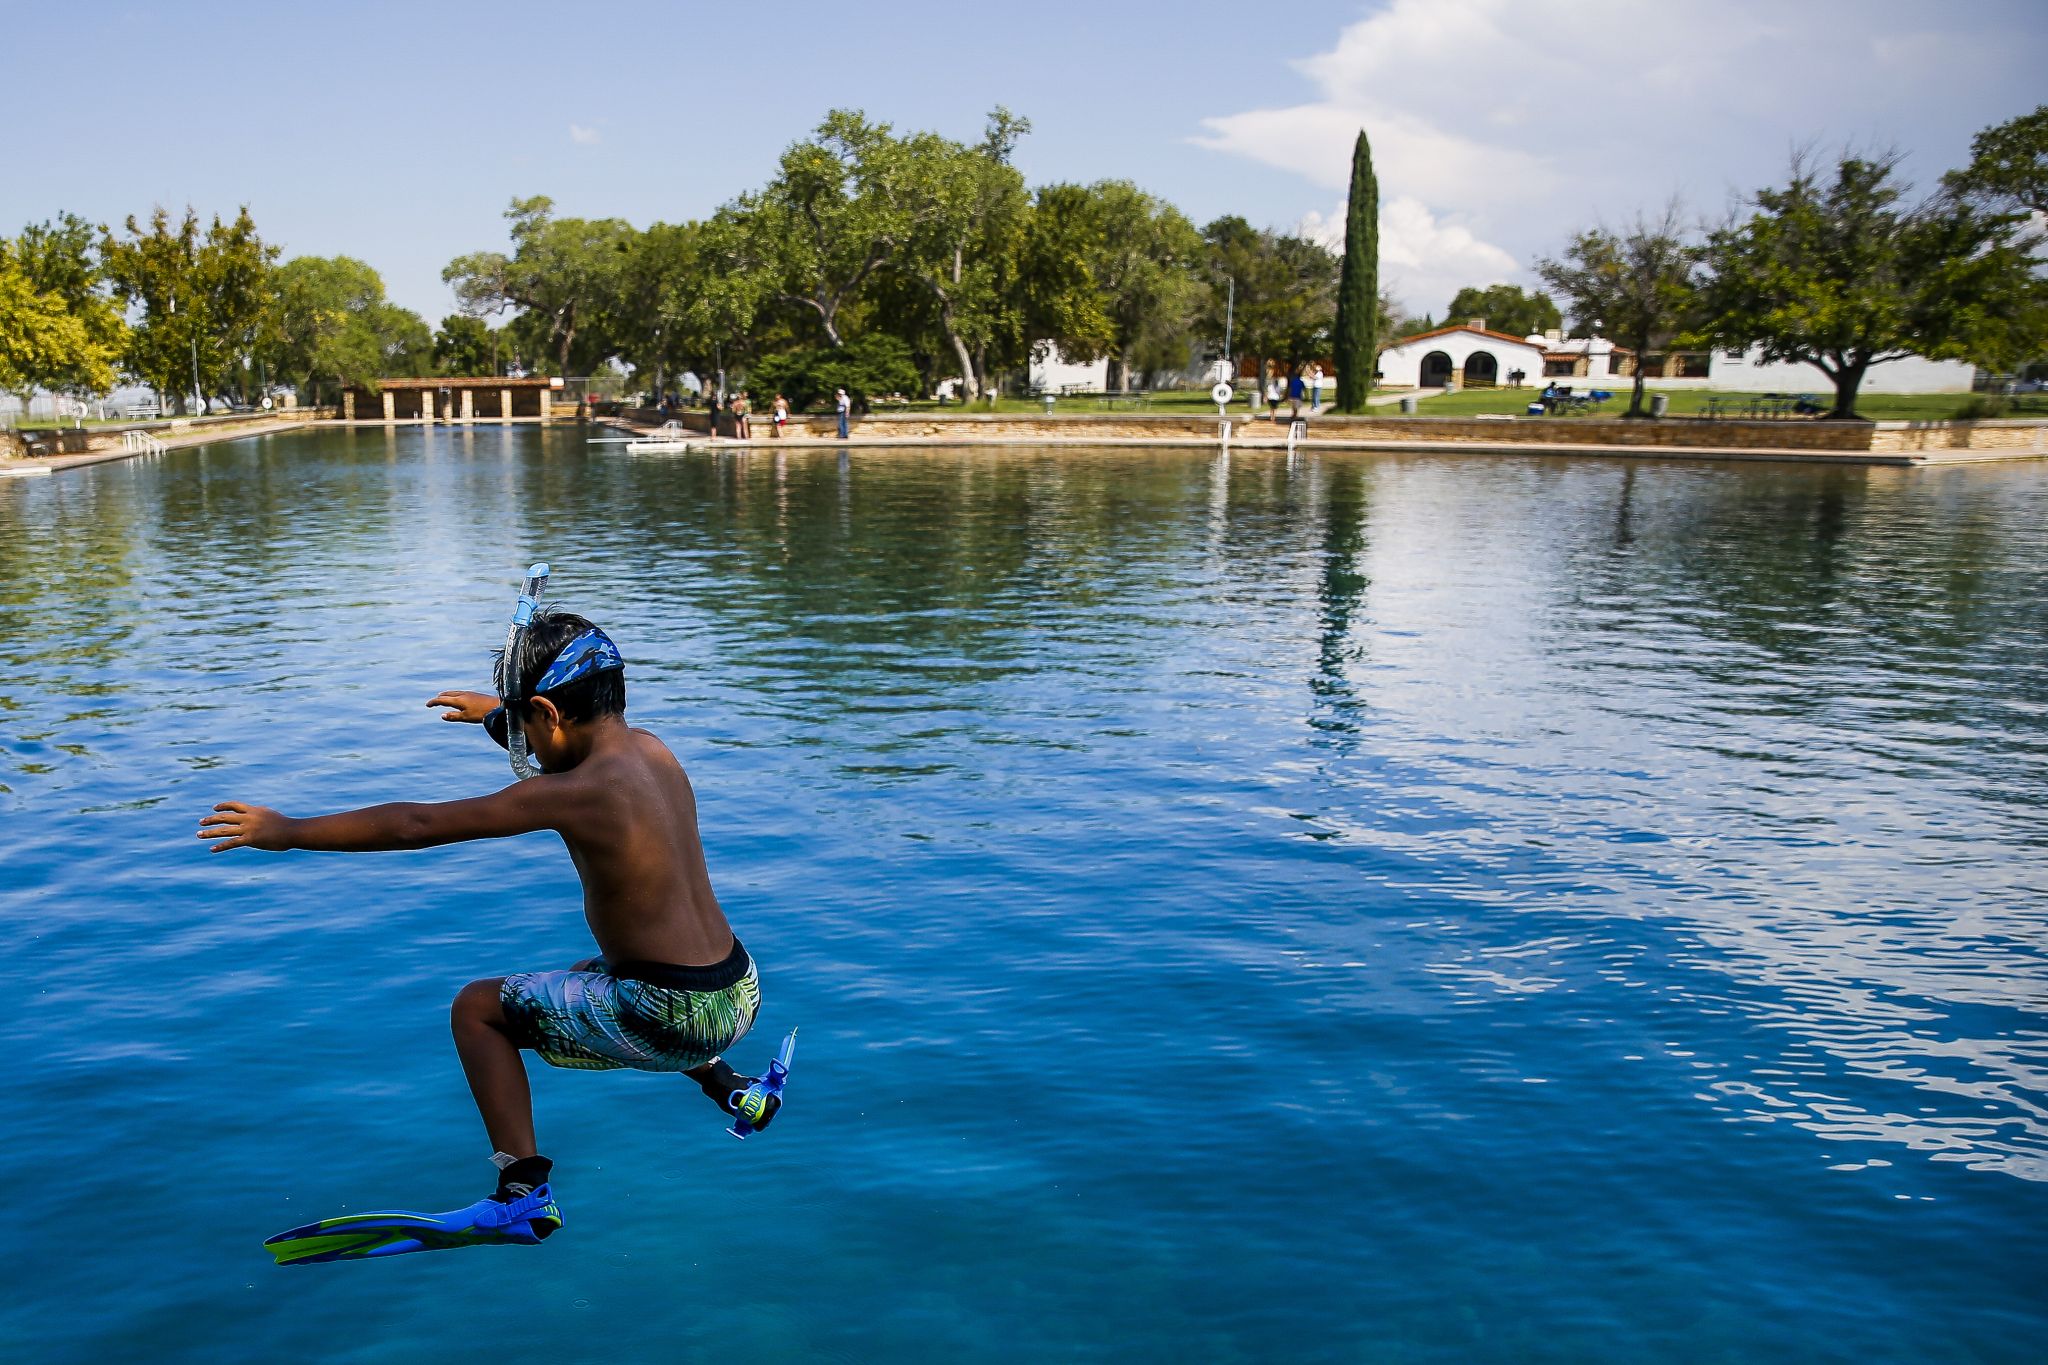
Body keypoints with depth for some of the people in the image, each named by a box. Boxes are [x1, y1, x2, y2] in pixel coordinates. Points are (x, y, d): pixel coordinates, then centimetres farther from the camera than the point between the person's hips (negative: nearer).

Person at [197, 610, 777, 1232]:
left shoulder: (577, 792, -18)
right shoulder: (649, 748, 4)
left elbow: (416, 824, -12)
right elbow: (577, 728, 30)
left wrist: (287, 831, -1)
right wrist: (497, 710, 45)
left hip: (676, 1020, -8)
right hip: (742, 994, 8)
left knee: (476, 1008, 9)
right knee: (590, 974, 37)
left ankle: (525, 1191, 6)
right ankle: (724, 1083, 32)